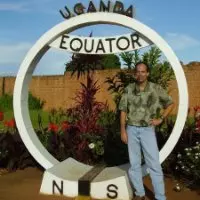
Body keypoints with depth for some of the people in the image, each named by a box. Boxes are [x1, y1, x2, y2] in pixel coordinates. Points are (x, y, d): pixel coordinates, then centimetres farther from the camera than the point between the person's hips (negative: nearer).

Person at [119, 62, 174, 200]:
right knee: (134, 164, 9)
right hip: (132, 130, 2)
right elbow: (123, 111, 3)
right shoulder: (128, 89, -1)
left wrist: (161, 119, -1)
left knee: (154, 164, -1)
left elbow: (170, 104, 8)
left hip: (148, 130, -2)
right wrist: (123, 131, -1)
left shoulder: (156, 89, -5)